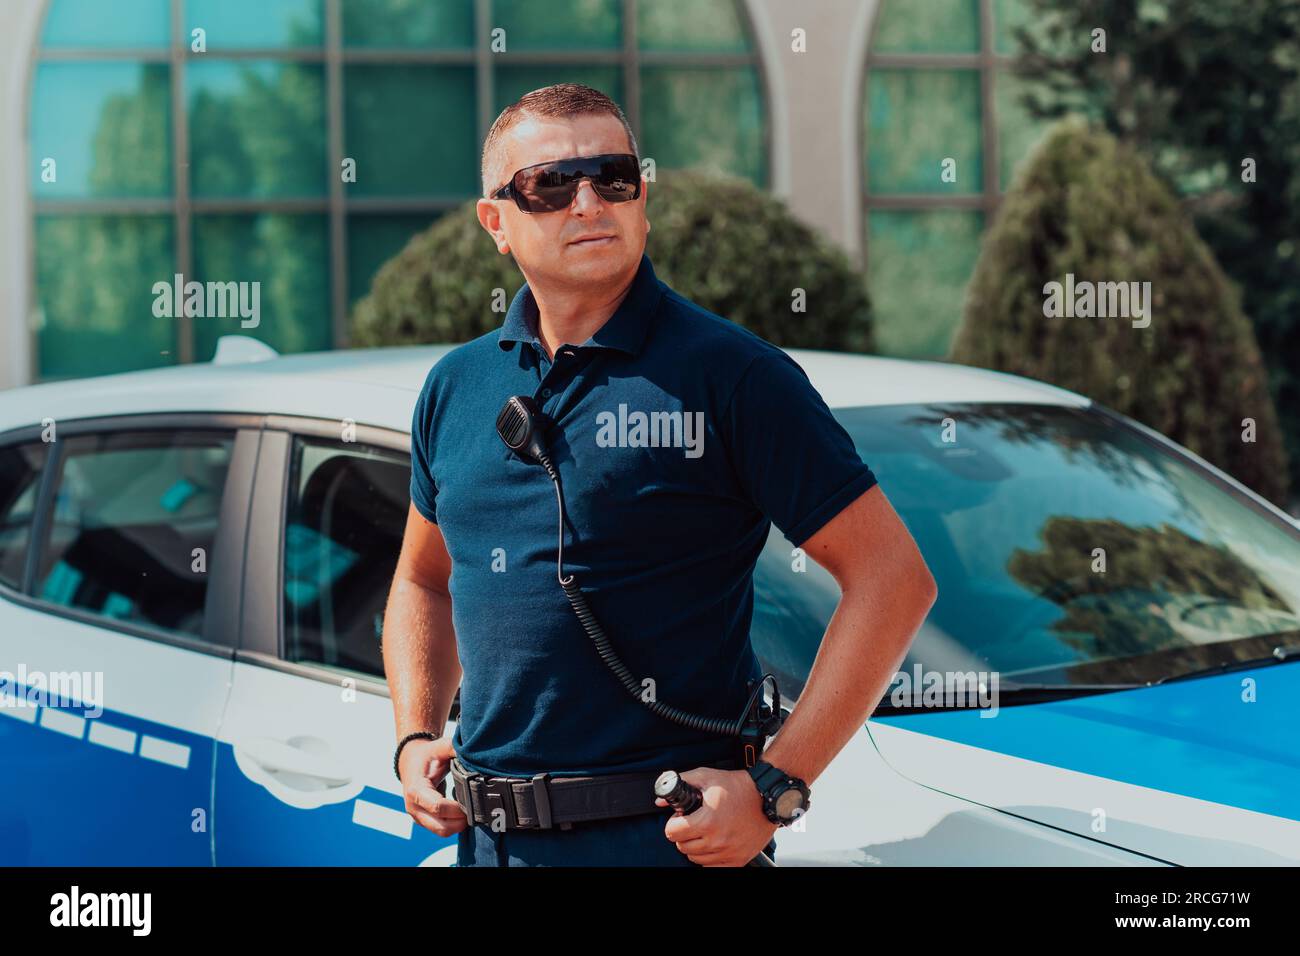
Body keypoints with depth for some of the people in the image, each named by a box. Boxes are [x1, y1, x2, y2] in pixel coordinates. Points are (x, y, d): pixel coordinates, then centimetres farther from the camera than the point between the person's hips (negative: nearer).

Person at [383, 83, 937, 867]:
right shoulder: (455, 389, 8)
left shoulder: (730, 374, -9)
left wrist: (776, 788, -15)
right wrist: (416, 738, 6)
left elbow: (894, 580, -12)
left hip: (670, 833, -4)